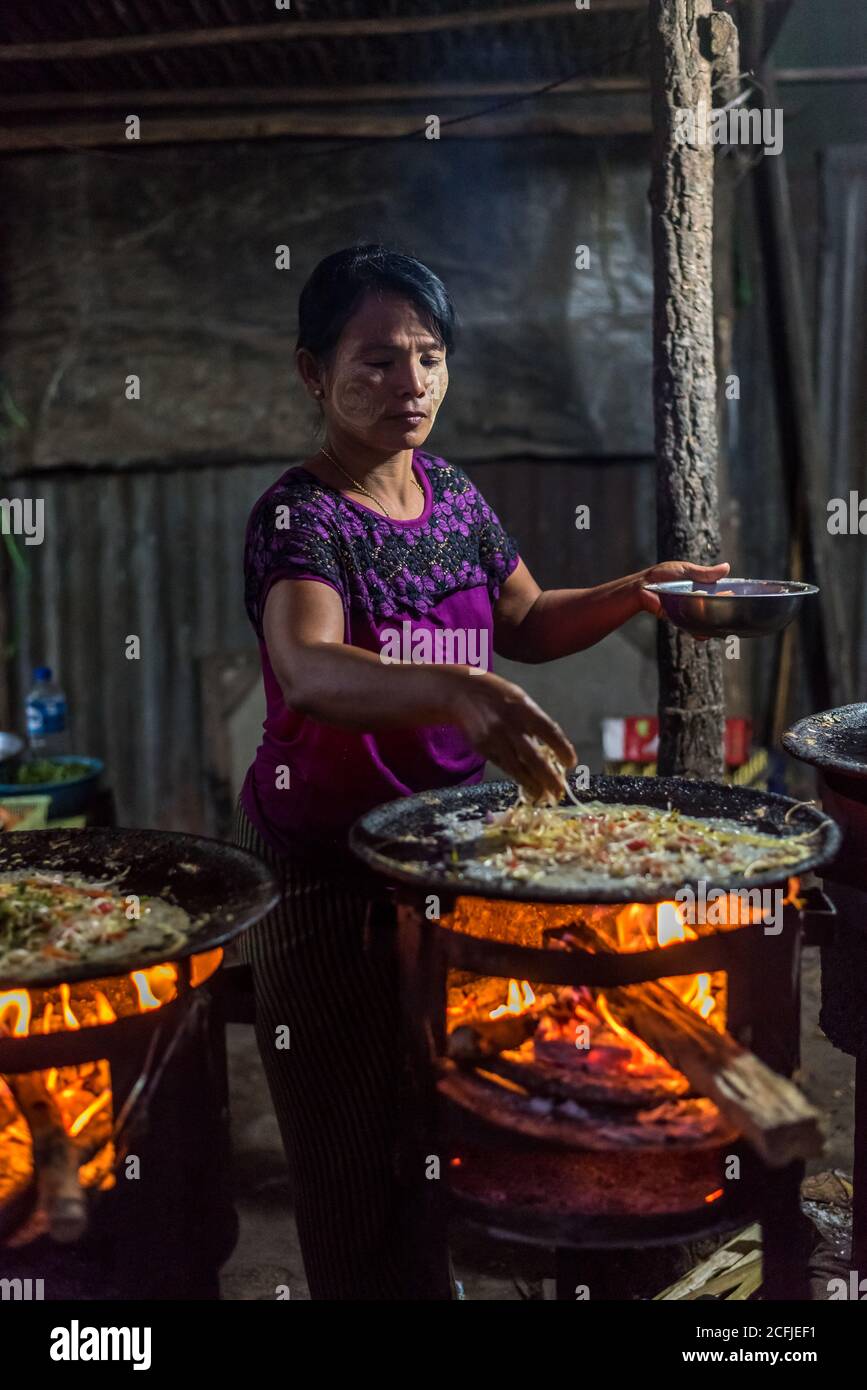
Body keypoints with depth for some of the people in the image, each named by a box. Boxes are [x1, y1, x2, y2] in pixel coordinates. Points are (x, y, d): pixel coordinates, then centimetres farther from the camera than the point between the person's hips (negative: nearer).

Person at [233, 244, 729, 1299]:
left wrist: (637, 592, 2)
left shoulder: (454, 497, 3)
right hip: (324, 862, -6)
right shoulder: (296, 517, -17)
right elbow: (308, 667, -37)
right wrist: (454, 690, -54)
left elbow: (526, 622, 18)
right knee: (355, 1144, 5)